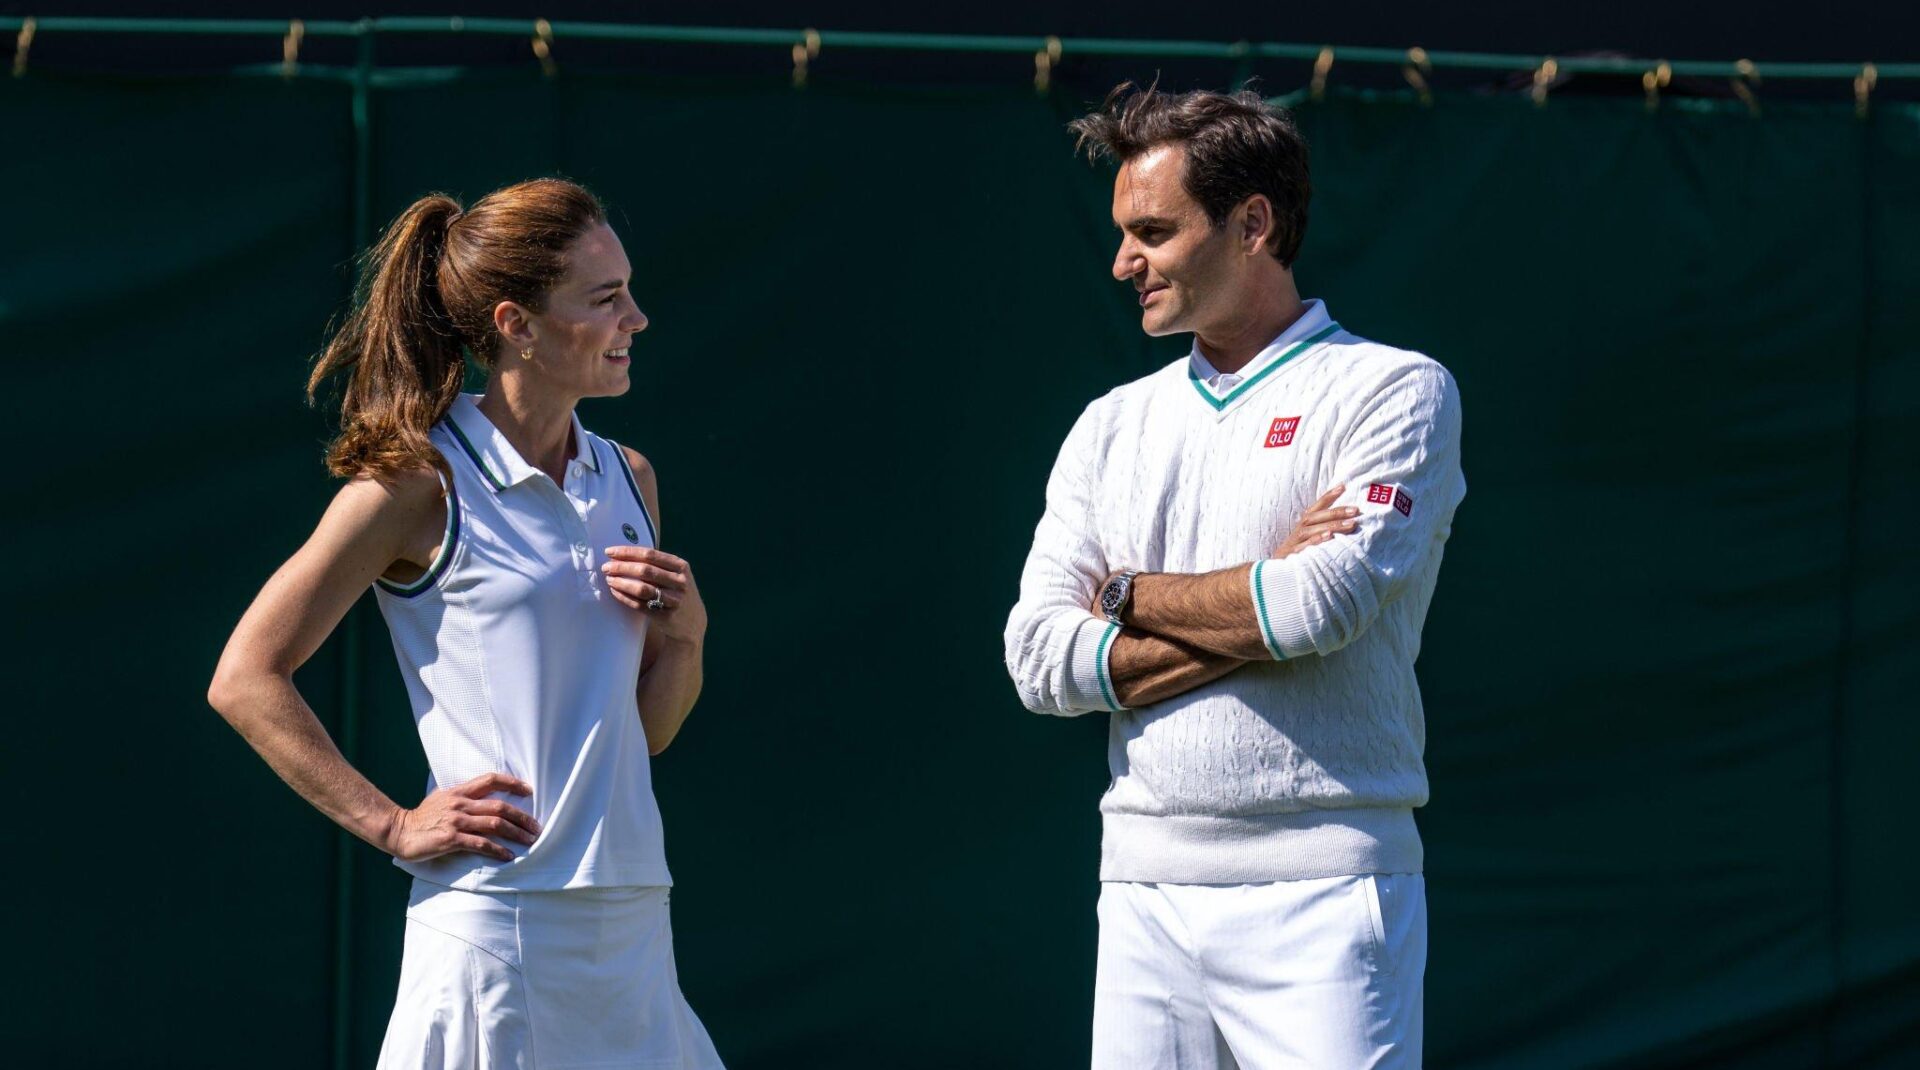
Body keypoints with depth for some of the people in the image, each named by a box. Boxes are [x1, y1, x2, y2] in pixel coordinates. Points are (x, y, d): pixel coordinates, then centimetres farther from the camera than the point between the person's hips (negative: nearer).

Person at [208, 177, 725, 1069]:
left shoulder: (629, 481, 14)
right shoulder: (421, 485, -6)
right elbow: (245, 678, -5)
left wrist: (684, 633, 1)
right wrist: (392, 826, -9)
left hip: (632, 925, 6)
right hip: (497, 921, -6)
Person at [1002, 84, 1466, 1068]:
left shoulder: (1394, 391, 0)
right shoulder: (1112, 427, 16)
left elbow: (1323, 605, -15)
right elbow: (1041, 658, 4)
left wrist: (1130, 597, 0)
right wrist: (1253, 617, -6)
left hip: (1319, 894, -5)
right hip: (1145, 893, 5)